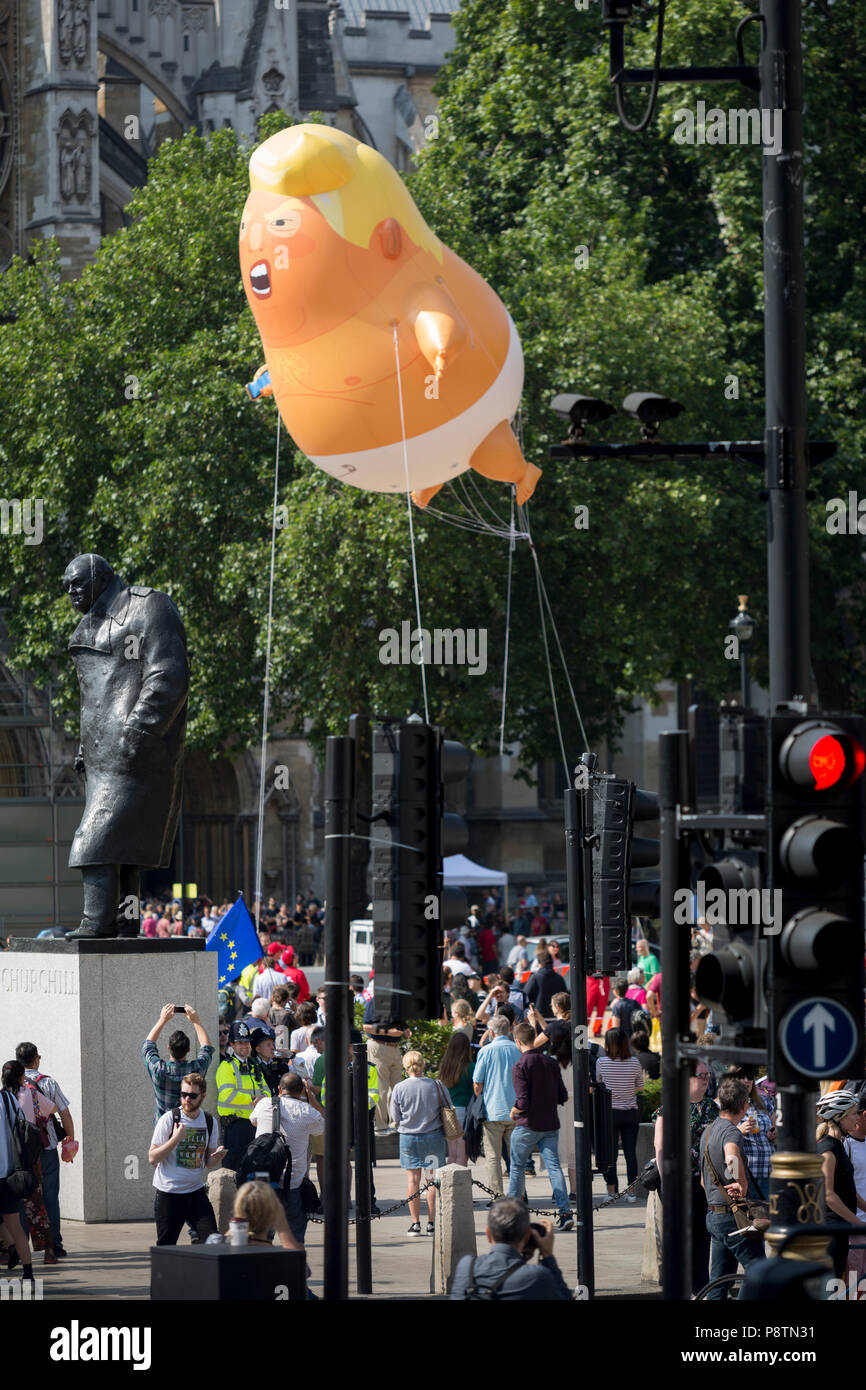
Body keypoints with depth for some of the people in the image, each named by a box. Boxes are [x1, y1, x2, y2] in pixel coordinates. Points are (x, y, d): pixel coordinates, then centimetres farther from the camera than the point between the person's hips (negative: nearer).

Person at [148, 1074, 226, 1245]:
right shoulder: (169, 1119, -7)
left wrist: (217, 1157, -10)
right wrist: (175, 1139, -20)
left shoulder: (210, 1122, 5)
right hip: (168, 1193, -3)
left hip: (196, 1191, 3)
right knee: (166, 1246, 1)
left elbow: (208, 1163, 13)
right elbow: (152, 1158, -9)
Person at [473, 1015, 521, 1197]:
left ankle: (497, 1196, -3)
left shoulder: (486, 1051, -5)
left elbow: (477, 1085, -5)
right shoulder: (519, 1051, 3)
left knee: (493, 1157, 2)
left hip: (493, 1112, -3)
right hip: (516, 1112, 3)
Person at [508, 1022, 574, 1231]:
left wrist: (514, 1111, 1)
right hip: (551, 1124, 5)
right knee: (554, 1167, 2)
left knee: (517, 1167, 10)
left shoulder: (520, 1067, -13)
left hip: (528, 1125, -5)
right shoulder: (551, 1063, 4)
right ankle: (565, 1212, -10)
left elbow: (523, 1102, -19)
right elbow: (563, 1097, 7)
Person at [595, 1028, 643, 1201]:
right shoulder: (634, 1063, -6)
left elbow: (597, 1083, 6)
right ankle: (631, 1191, 10)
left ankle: (612, 1191, 5)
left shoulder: (602, 1062, -10)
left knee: (610, 1153, 5)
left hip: (610, 1112, -2)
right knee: (630, 1153, 8)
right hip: (631, 1113, 2)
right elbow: (640, 1086, 6)